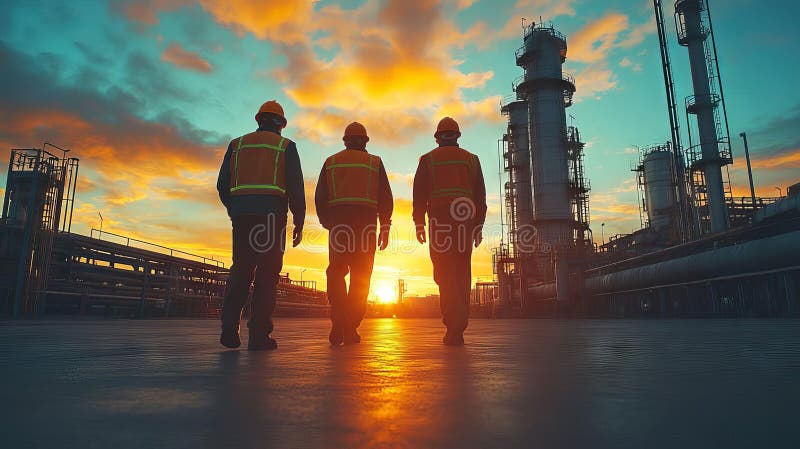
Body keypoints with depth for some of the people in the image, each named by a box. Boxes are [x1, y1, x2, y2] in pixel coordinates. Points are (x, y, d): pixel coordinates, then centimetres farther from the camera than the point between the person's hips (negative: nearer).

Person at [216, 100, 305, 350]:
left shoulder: (237, 144, 18)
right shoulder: (286, 147, 9)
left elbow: (222, 184, 12)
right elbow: (296, 187, -1)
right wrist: (299, 223, 2)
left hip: (241, 216, 3)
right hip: (272, 215, -3)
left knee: (241, 270, 10)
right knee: (267, 273, -1)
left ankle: (229, 326, -4)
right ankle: (259, 334, -5)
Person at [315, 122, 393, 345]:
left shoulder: (331, 162, 15)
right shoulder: (375, 162, 12)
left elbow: (320, 197, 9)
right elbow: (385, 197, 5)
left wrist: (327, 223, 19)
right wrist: (385, 228, 8)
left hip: (338, 222, 1)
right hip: (366, 223, 0)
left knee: (336, 273, 4)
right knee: (360, 277, 4)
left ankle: (339, 321, -15)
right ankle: (350, 329, 1)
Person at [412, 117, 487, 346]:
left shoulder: (428, 159, 10)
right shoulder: (471, 159, 16)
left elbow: (420, 194, 2)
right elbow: (480, 195, 12)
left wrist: (419, 224, 3)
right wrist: (479, 226, 13)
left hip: (439, 218, -2)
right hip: (466, 220, 3)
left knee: (445, 273, -5)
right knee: (462, 274, 5)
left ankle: (453, 326, -17)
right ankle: (458, 329, 6)